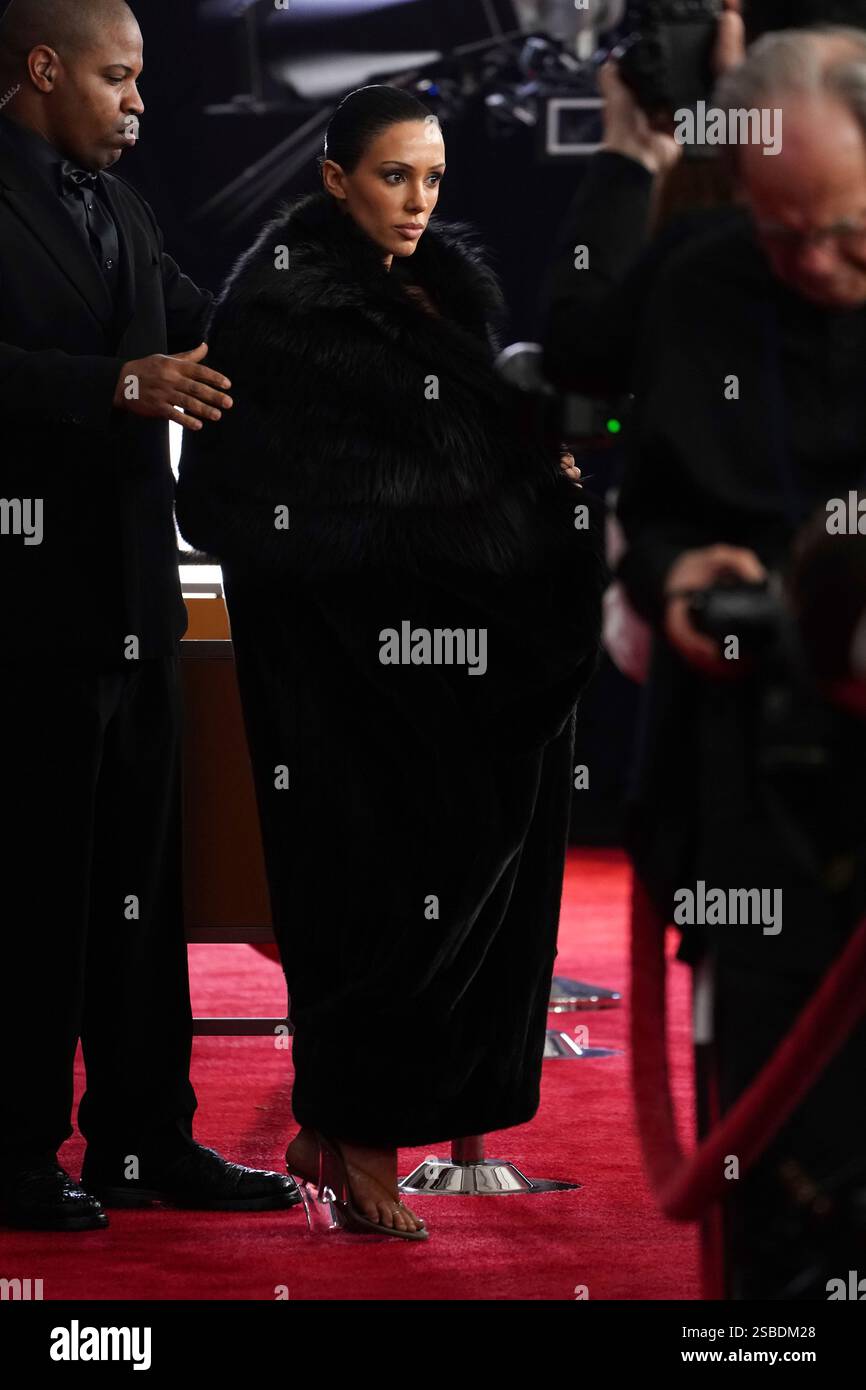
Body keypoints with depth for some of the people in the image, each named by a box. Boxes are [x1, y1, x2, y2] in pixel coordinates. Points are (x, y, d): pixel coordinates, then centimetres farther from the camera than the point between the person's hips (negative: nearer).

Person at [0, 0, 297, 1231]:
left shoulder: (117, 208, 17)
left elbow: (205, 333, 24)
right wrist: (122, 383, -25)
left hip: (132, 593, 8)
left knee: (140, 879, 12)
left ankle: (144, 1139, 19)